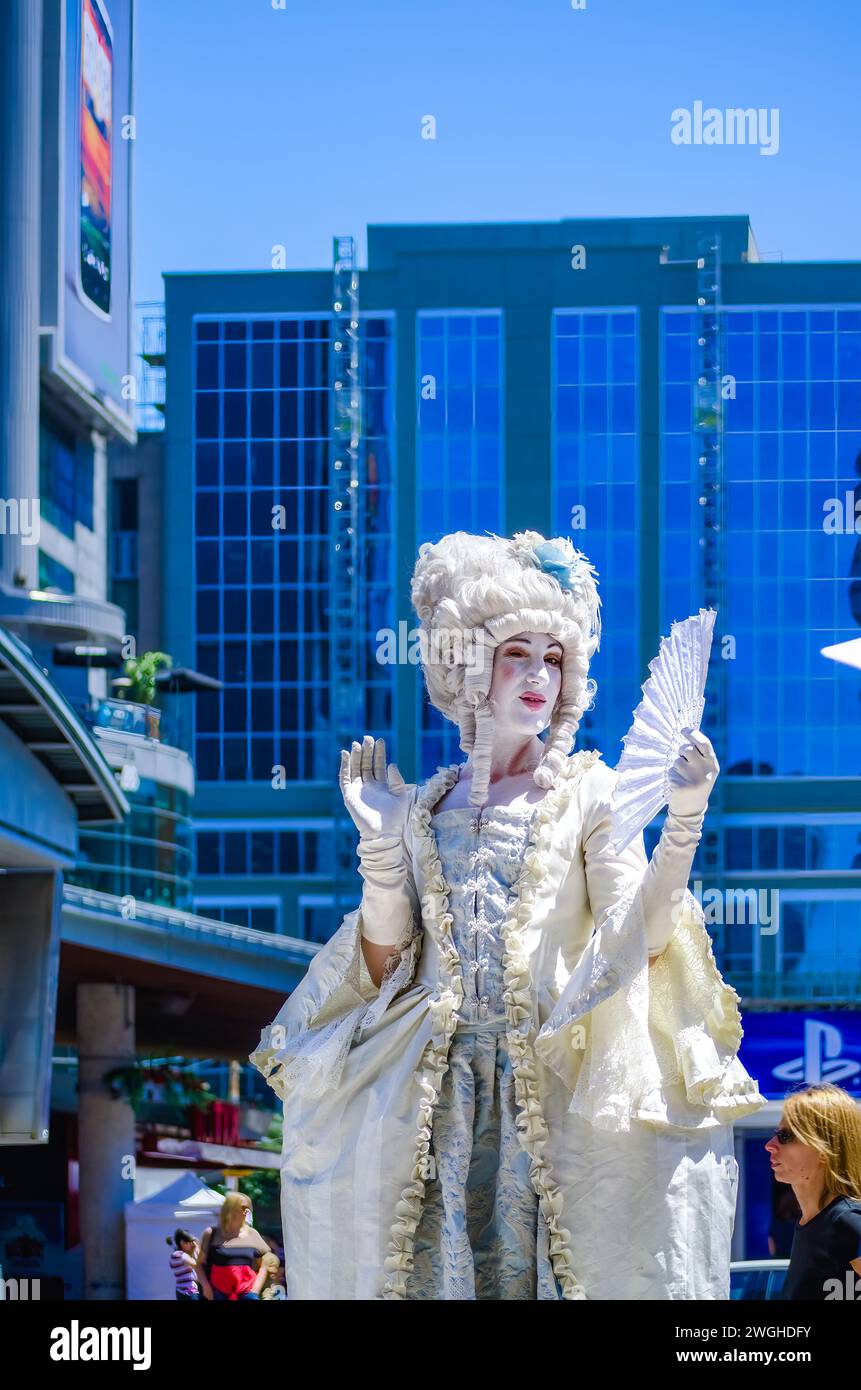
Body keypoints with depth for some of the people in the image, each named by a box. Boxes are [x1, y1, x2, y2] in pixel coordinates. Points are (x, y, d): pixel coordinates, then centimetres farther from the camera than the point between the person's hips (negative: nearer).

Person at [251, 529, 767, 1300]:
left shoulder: (587, 792, 4)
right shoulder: (424, 807, 13)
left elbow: (640, 940, -8)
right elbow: (385, 967, 8)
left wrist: (685, 819, -17)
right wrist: (379, 839, 1)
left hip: (556, 1083, -2)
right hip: (439, 1091, 3)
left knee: (546, 1261, -8)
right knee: (437, 1259, -1)